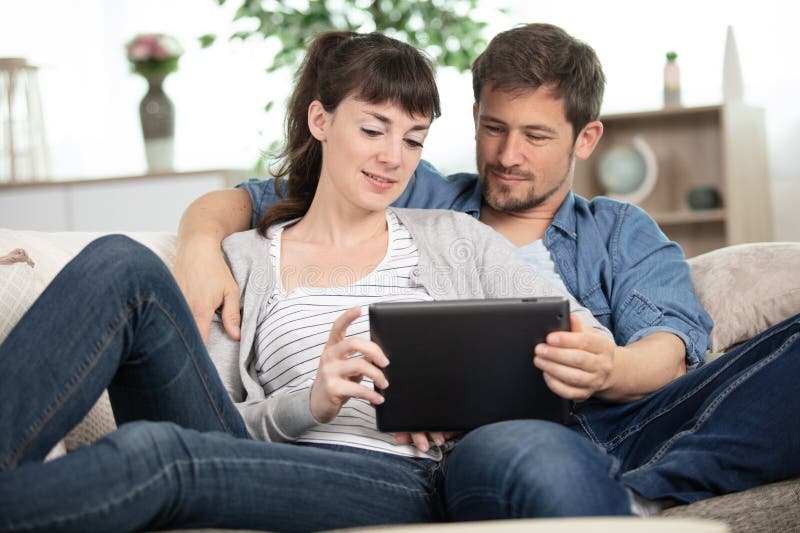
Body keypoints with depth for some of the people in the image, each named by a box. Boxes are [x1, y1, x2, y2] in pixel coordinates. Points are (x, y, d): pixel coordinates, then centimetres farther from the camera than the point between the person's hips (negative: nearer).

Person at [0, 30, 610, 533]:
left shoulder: (455, 239, 22)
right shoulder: (243, 260, 21)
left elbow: (588, 337, 14)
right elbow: (219, 421, 9)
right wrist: (308, 403, -13)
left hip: (397, 483, -2)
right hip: (263, 466, 2)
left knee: (151, 449, -36)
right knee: (123, 266, -20)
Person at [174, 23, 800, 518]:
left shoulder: (623, 232, 28)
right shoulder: (415, 202, 27)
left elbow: (669, 349, 8)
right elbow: (240, 200, 28)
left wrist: (612, 371, -18)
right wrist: (202, 245, 2)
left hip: (625, 426, 3)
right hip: (485, 440, -2)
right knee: (525, 455, -45)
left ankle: (637, 499, -36)